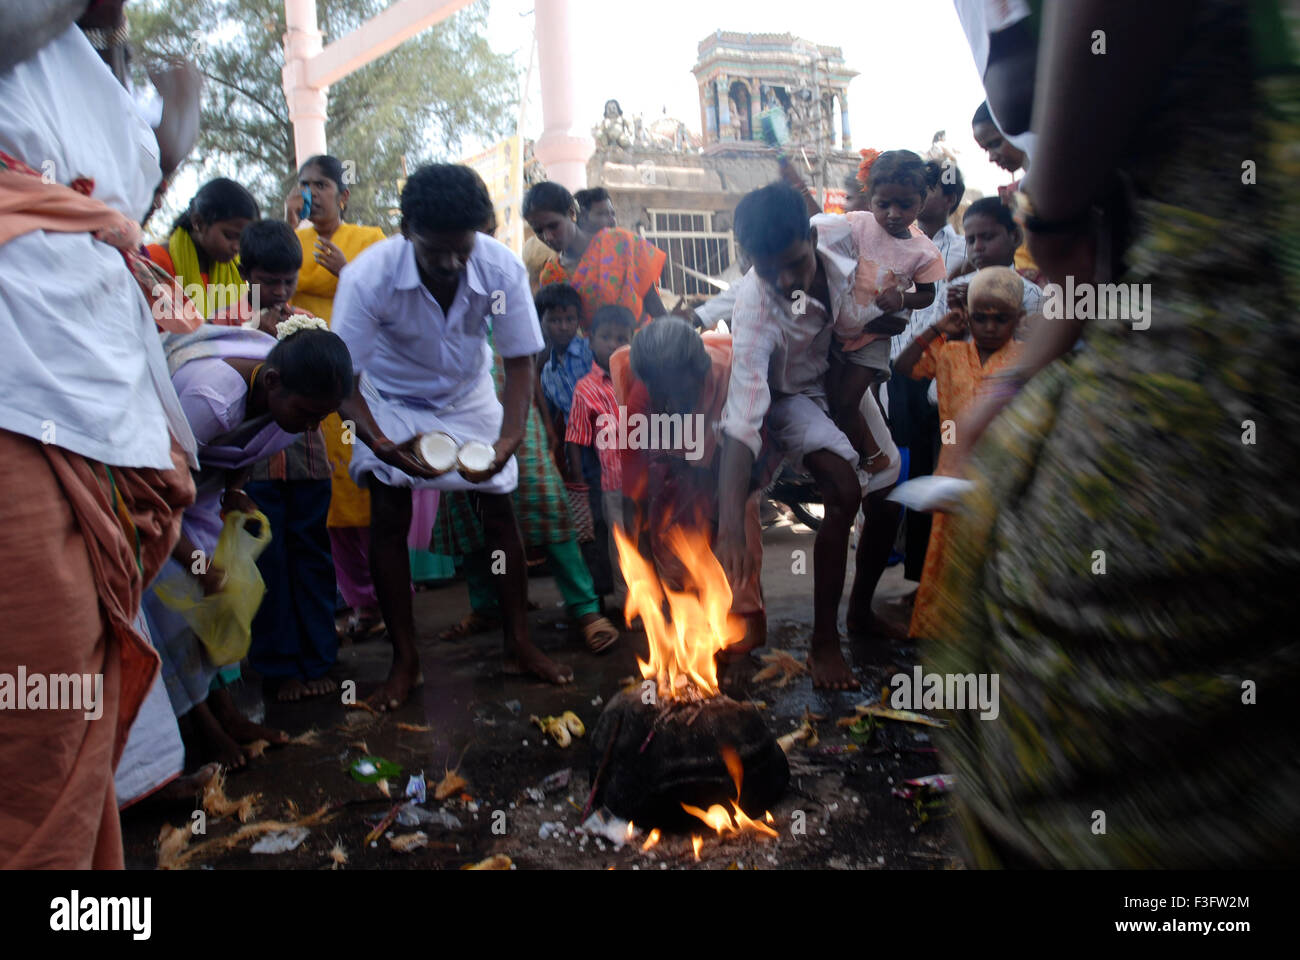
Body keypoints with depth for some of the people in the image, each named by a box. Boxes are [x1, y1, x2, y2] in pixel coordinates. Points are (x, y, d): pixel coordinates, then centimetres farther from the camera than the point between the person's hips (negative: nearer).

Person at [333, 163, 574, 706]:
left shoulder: (503, 270, -28)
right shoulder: (368, 278, -32)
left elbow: (520, 361, -19)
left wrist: (509, 438, -34)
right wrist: (382, 444, -44)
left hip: (468, 394, 2)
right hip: (392, 400, -1)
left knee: (498, 507, -3)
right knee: (388, 517, -9)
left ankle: (519, 644, 11)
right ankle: (404, 660, 5)